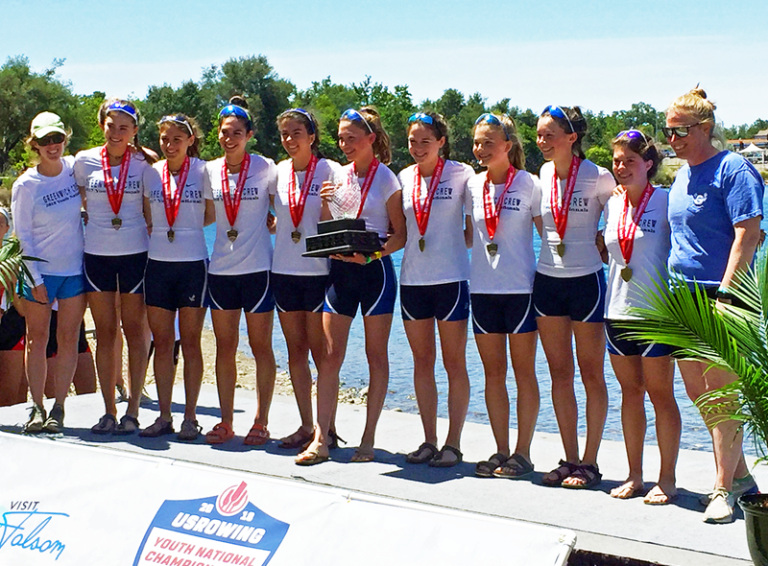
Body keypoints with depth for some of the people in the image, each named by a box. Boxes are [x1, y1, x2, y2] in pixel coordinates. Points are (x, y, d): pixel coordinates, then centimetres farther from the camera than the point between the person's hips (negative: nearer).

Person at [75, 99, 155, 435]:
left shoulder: (144, 163, 0)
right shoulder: (85, 161, 3)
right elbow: (80, 203, 16)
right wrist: (97, 222, 8)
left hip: (135, 253, -1)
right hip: (96, 254, 2)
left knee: (134, 332, 2)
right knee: (105, 334, 5)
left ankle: (132, 410, 9)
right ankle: (108, 411, 13)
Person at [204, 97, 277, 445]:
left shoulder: (265, 168, -4)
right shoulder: (210, 171, 5)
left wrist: (267, 226, -5)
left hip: (257, 268, -3)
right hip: (220, 269, 3)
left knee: (261, 345, 3)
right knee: (225, 347, 8)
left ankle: (261, 422, 11)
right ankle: (226, 422, 16)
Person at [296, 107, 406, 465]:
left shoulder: (386, 179, -3)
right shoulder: (339, 176, 11)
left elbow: (401, 235, -4)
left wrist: (372, 253, -20)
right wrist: (325, 204, -3)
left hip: (374, 270, -4)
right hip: (340, 270, 4)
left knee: (376, 356, 4)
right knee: (330, 355, -1)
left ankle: (368, 440, 11)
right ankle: (321, 439, 1)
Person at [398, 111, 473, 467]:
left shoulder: (460, 175, -4)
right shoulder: (404, 178, 8)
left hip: (451, 278, -4)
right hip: (412, 278, 5)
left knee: (454, 363, 2)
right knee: (422, 362, 9)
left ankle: (453, 443, 9)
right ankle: (428, 440, 18)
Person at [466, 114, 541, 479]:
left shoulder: (528, 184, -5)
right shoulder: (473, 185, 8)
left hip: (520, 287, -4)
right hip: (482, 287, 5)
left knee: (523, 372, 3)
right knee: (493, 372, 8)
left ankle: (523, 453, 10)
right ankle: (501, 451, 16)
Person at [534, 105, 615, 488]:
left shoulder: (598, 178, -9)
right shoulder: (544, 175, 5)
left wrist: (603, 244, -5)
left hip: (586, 280, -5)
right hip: (547, 280, 5)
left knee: (591, 374, 3)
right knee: (560, 373, 8)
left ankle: (589, 462, 10)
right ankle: (570, 459, 17)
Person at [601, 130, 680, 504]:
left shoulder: (665, 202, -7)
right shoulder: (612, 204, 10)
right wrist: (602, 248, 7)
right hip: (618, 310, 5)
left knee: (660, 393, 0)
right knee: (630, 392, 10)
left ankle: (667, 479, 9)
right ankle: (634, 475, 18)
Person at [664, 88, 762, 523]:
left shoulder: (733, 169, -9)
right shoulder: (681, 177, 15)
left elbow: (748, 234, -16)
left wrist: (725, 291, -21)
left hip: (723, 296, -9)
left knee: (721, 390, -7)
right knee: (697, 390, 11)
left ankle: (724, 488, 3)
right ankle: (740, 475, 25)